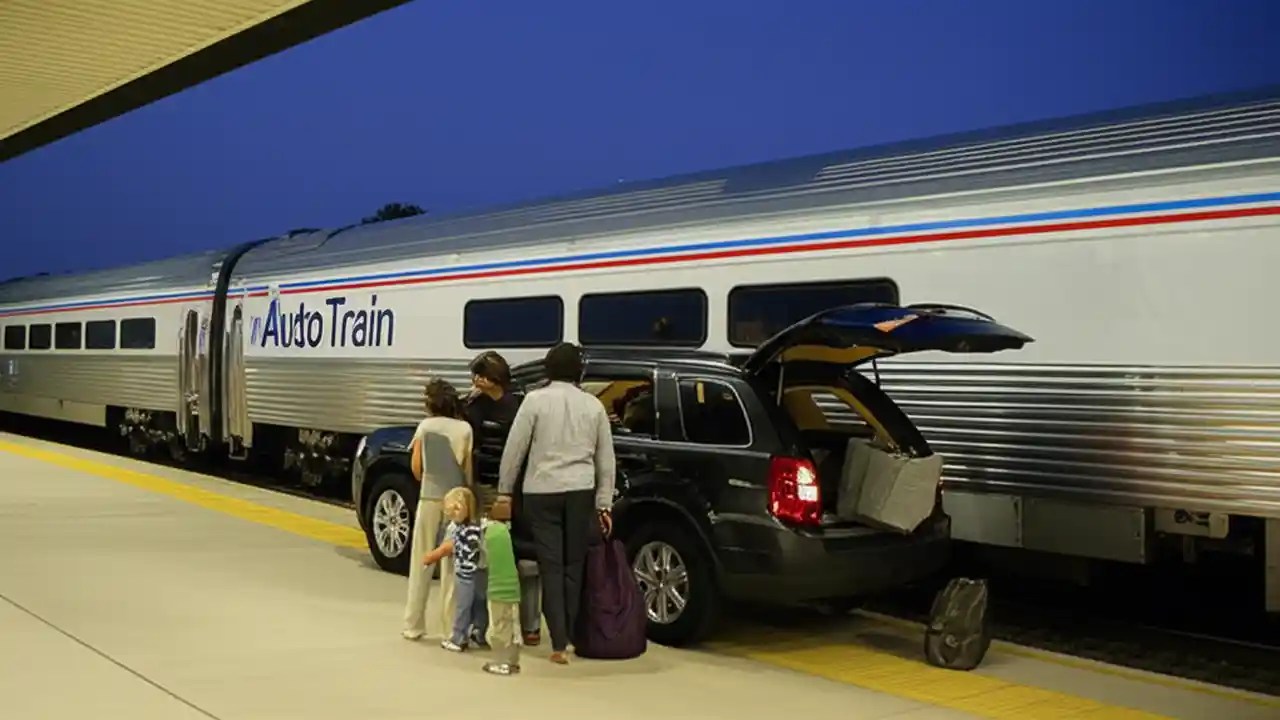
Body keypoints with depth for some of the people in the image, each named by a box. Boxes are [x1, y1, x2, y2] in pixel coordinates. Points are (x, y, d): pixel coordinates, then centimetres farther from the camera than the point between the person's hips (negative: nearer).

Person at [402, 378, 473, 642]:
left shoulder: (425, 426, -1)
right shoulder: (464, 429, -2)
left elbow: (415, 466, 2)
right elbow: (468, 468, -2)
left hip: (430, 497, 0)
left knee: (421, 562, 8)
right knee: (451, 562, 6)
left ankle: (414, 624, 11)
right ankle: (450, 624, 7)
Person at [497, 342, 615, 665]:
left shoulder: (536, 400, -3)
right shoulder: (593, 405, 8)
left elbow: (515, 448, -4)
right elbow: (606, 459, 9)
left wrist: (504, 490, 6)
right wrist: (604, 504, 13)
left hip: (542, 491, -2)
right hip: (581, 492, 3)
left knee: (551, 566, 0)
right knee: (573, 565, 12)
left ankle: (559, 643, -4)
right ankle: (568, 635, 19)